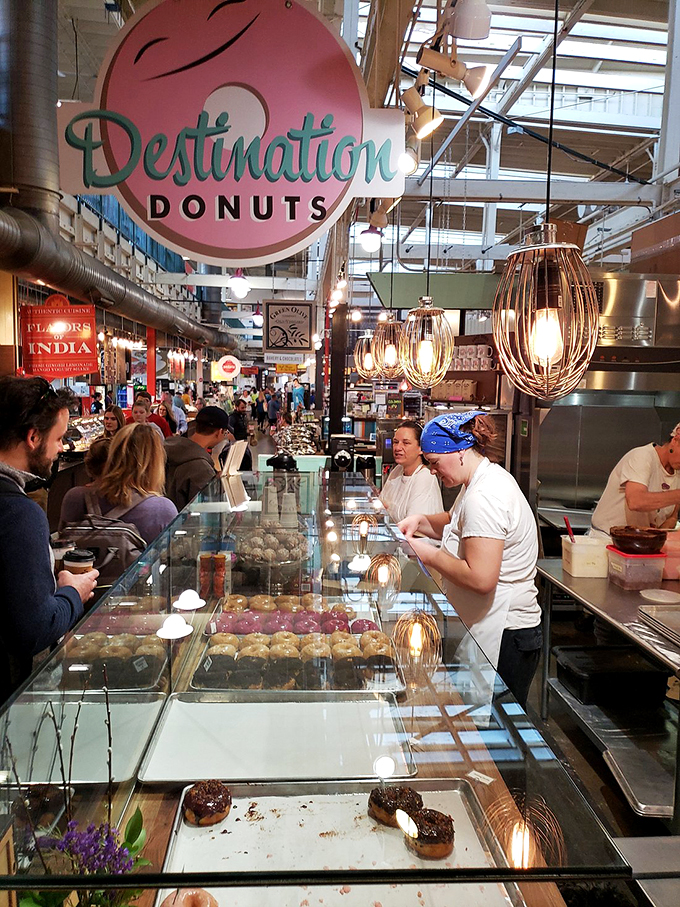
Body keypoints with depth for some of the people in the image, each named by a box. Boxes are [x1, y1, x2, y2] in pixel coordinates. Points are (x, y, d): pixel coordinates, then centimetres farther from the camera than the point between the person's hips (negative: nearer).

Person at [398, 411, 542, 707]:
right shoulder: (483, 479, 9)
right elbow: (456, 524, 26)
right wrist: (421, 521, 8)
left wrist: (430, 555, -17)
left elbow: (480, 579, -30)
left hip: (503, 639, -10)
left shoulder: (484, 497, -24)